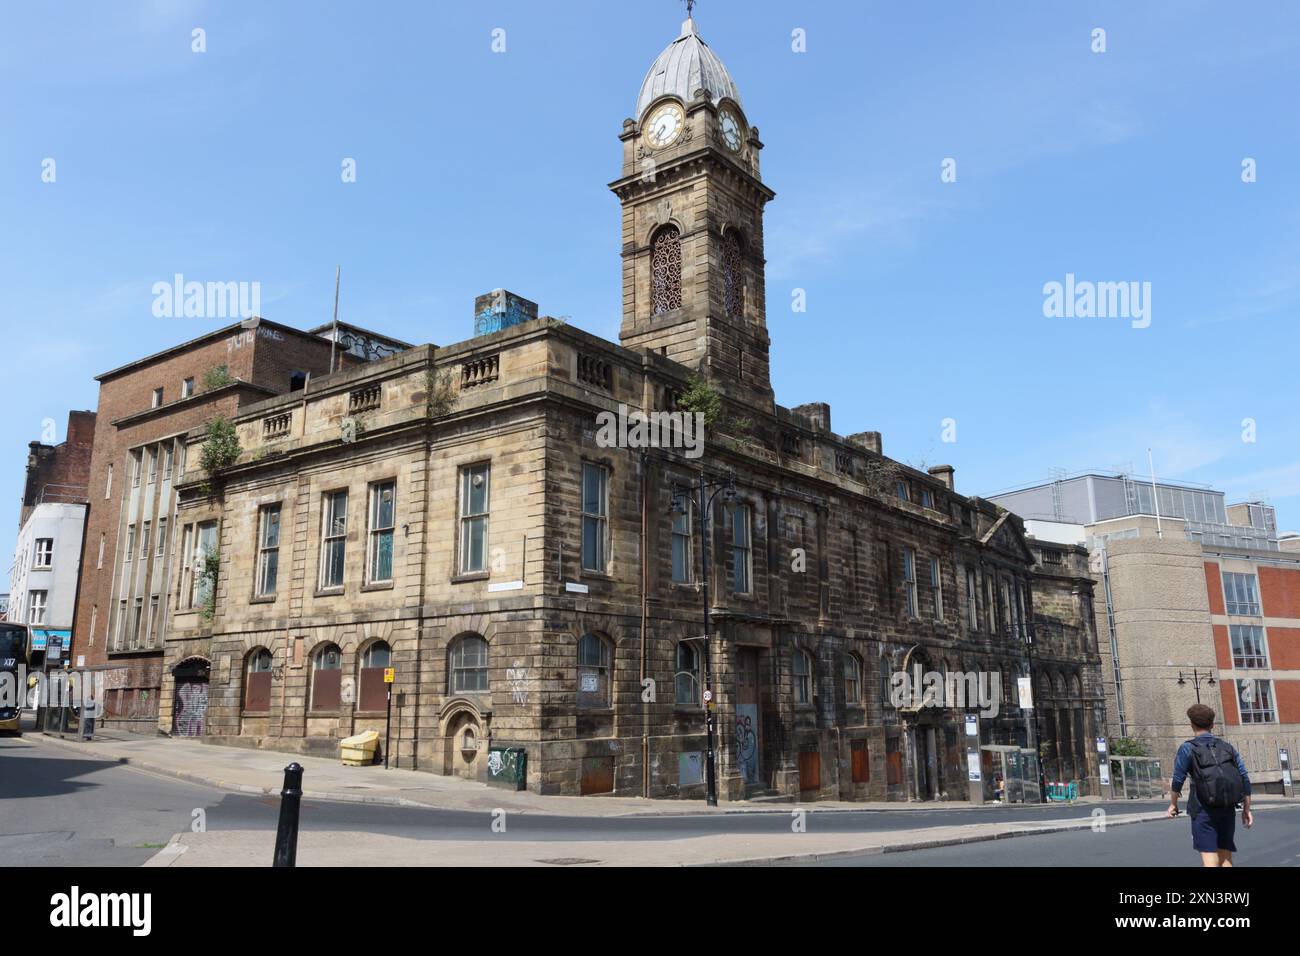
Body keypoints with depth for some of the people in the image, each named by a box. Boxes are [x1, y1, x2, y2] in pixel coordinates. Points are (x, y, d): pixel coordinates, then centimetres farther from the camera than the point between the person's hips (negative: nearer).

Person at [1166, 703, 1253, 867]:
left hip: (1203, 810, -4)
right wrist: (1247, 809, 12)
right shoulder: (1228, 747, 9)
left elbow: (1178, 780, -6)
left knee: (1209, 858, -5)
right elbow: (1245, 779, 5)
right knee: (1226, 857, 13)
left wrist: (1173, 804, 7)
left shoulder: (1188, 748, -4)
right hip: (1228, 810, 4)